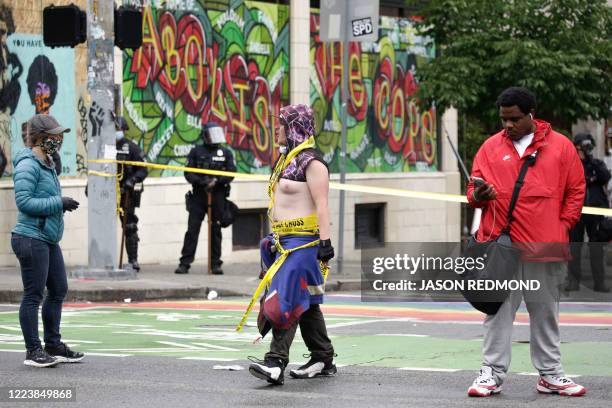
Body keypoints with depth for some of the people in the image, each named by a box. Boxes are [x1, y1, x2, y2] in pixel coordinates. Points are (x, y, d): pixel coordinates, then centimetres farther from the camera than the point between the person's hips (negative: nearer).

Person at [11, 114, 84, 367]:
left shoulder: (46, 164, 16)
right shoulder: (28, 165, -14)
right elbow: (23, 201, -21)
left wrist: (61, 204, 12)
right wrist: (58, 203, -19)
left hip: (49, 239, 10)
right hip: (31, 239, -10)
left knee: (59, 290, 14)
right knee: (33, 295, -4)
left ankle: (53, 346, 24)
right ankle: (33, 351, 3)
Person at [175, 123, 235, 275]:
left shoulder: (226, 153, 10)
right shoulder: (196, 152, 6)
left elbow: (231, 173, 0)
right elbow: (188, 173, 0)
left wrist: (217, 180, -15)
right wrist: (201, 181, -16)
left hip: (217, 197, 1)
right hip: (198, 196, -1)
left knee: (216, 231, 4)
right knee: (192, 230, -4)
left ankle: (216, 264, 10)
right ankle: (185, 263, -3)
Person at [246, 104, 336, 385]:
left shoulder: (311, 162, -12)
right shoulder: (287, 160, 18)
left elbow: (321, 203, -18)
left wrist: (325, 241, -24)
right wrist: (274, 241, 26)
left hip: (304, 241, -10)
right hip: (285, 240, 10)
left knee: (287, 298, -17)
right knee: (305, 302, 12)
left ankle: (276, 363, -23)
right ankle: (323, 361, 19)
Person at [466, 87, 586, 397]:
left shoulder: (560, 146, 5)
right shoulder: (490, 147, 8)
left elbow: (576, 191, 8)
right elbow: (473, 190, 12)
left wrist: (562, 227, 1)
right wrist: (478, 196, -10)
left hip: (545, 247, 0)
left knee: (545, 313, 7)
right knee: (498, 310, 0)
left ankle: (550, 374, 14)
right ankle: (492, 373, 3)